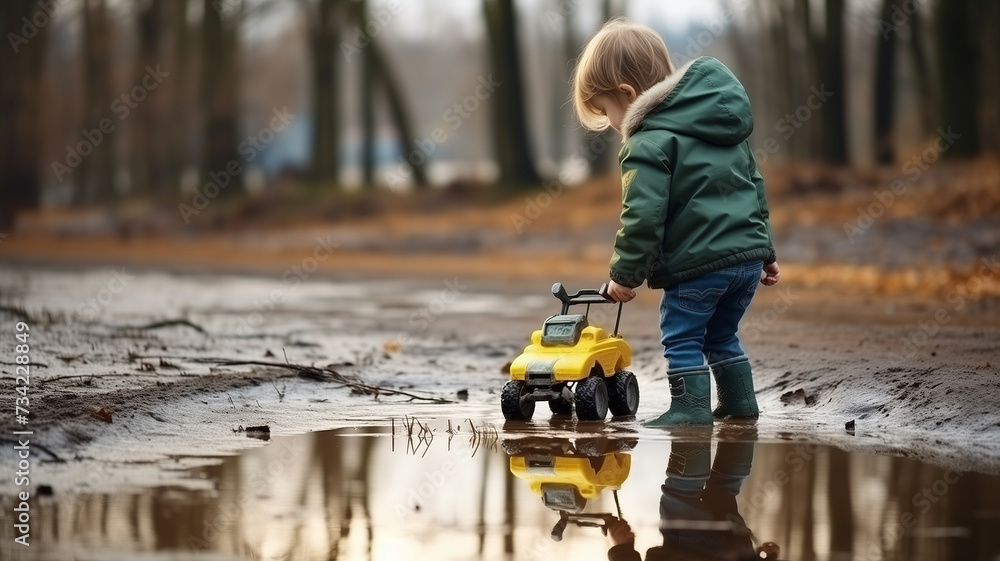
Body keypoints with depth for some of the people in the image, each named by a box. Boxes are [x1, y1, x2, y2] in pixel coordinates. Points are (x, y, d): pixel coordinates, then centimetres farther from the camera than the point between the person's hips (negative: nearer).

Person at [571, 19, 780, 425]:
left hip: (697, 263, -9)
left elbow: (643, 215, -17)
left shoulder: (649, 144, -11)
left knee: (681, 336, 4)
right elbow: (754, 186, 23)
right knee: (721, 335, 22)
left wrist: (625, 273, -8)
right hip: (748, 255, 9)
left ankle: (691, 407, 1)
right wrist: (764, 251, 28)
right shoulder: (724, 128, 18)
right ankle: (740, 402, 25)